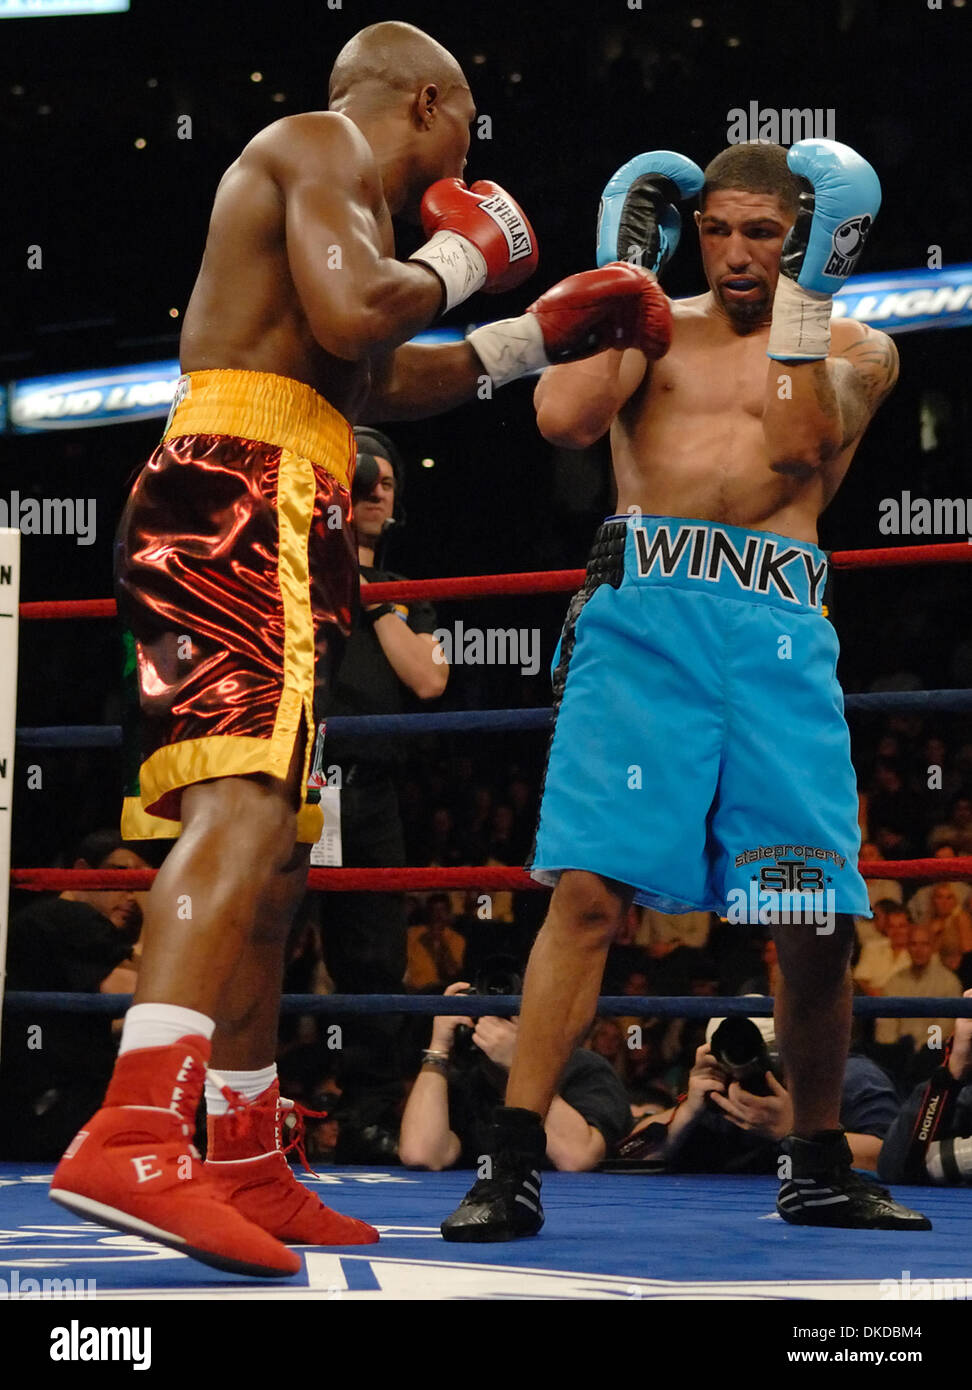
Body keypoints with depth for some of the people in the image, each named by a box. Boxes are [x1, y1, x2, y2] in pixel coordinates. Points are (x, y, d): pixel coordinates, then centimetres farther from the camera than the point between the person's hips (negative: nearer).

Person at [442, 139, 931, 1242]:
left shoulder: (854, 352, 17)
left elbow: (799, 451, -3)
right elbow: (561, 418, -2)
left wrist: (806, 290, -5)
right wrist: (626, 269, 4)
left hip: (774, 626, 1)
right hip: (642, 612, -1)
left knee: (817, 922, -1)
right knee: (588, 890, -13)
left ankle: (818, 1171, 19)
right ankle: (511, 1168, -11)